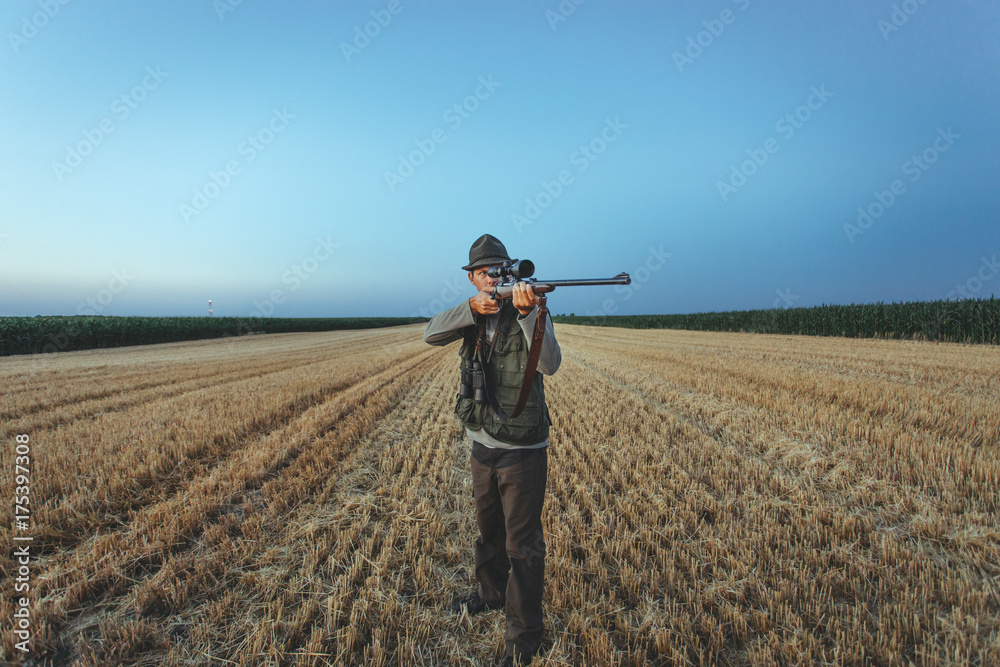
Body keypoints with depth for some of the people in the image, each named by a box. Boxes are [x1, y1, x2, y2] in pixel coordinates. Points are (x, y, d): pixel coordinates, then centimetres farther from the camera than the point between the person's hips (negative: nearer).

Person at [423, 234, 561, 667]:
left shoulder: (530, 315, -13)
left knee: (522, 544, 7)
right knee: (488, 530, 24)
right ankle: (490, 593, 48)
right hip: (482, 447, 5)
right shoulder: (473, 315, 2)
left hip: (522, 452, -5)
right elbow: (431, 334, -14)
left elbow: (550, 364, -30)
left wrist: (527, 311, -45)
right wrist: (474, 307, -29)